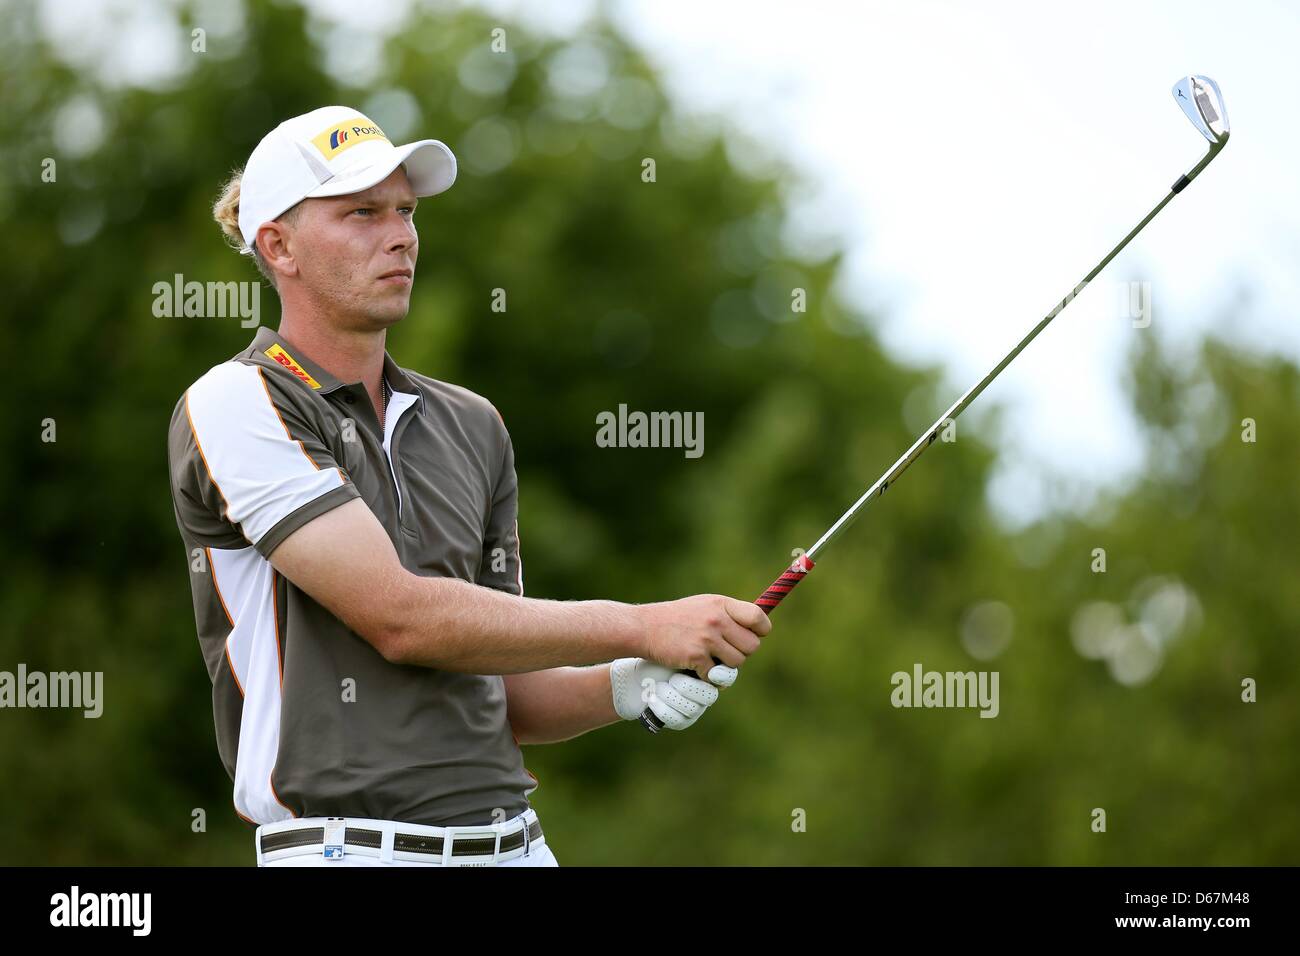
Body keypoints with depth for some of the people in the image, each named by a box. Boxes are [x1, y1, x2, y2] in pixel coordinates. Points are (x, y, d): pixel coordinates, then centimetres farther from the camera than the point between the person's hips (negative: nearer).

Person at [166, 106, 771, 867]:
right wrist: (643, 627, -12)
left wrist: (623, 689, -2)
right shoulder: (236, 406, -5)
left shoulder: (472, 426, 15)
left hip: (513, 841, 6)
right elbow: (401, 618, -14)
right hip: (351, 845, -6)